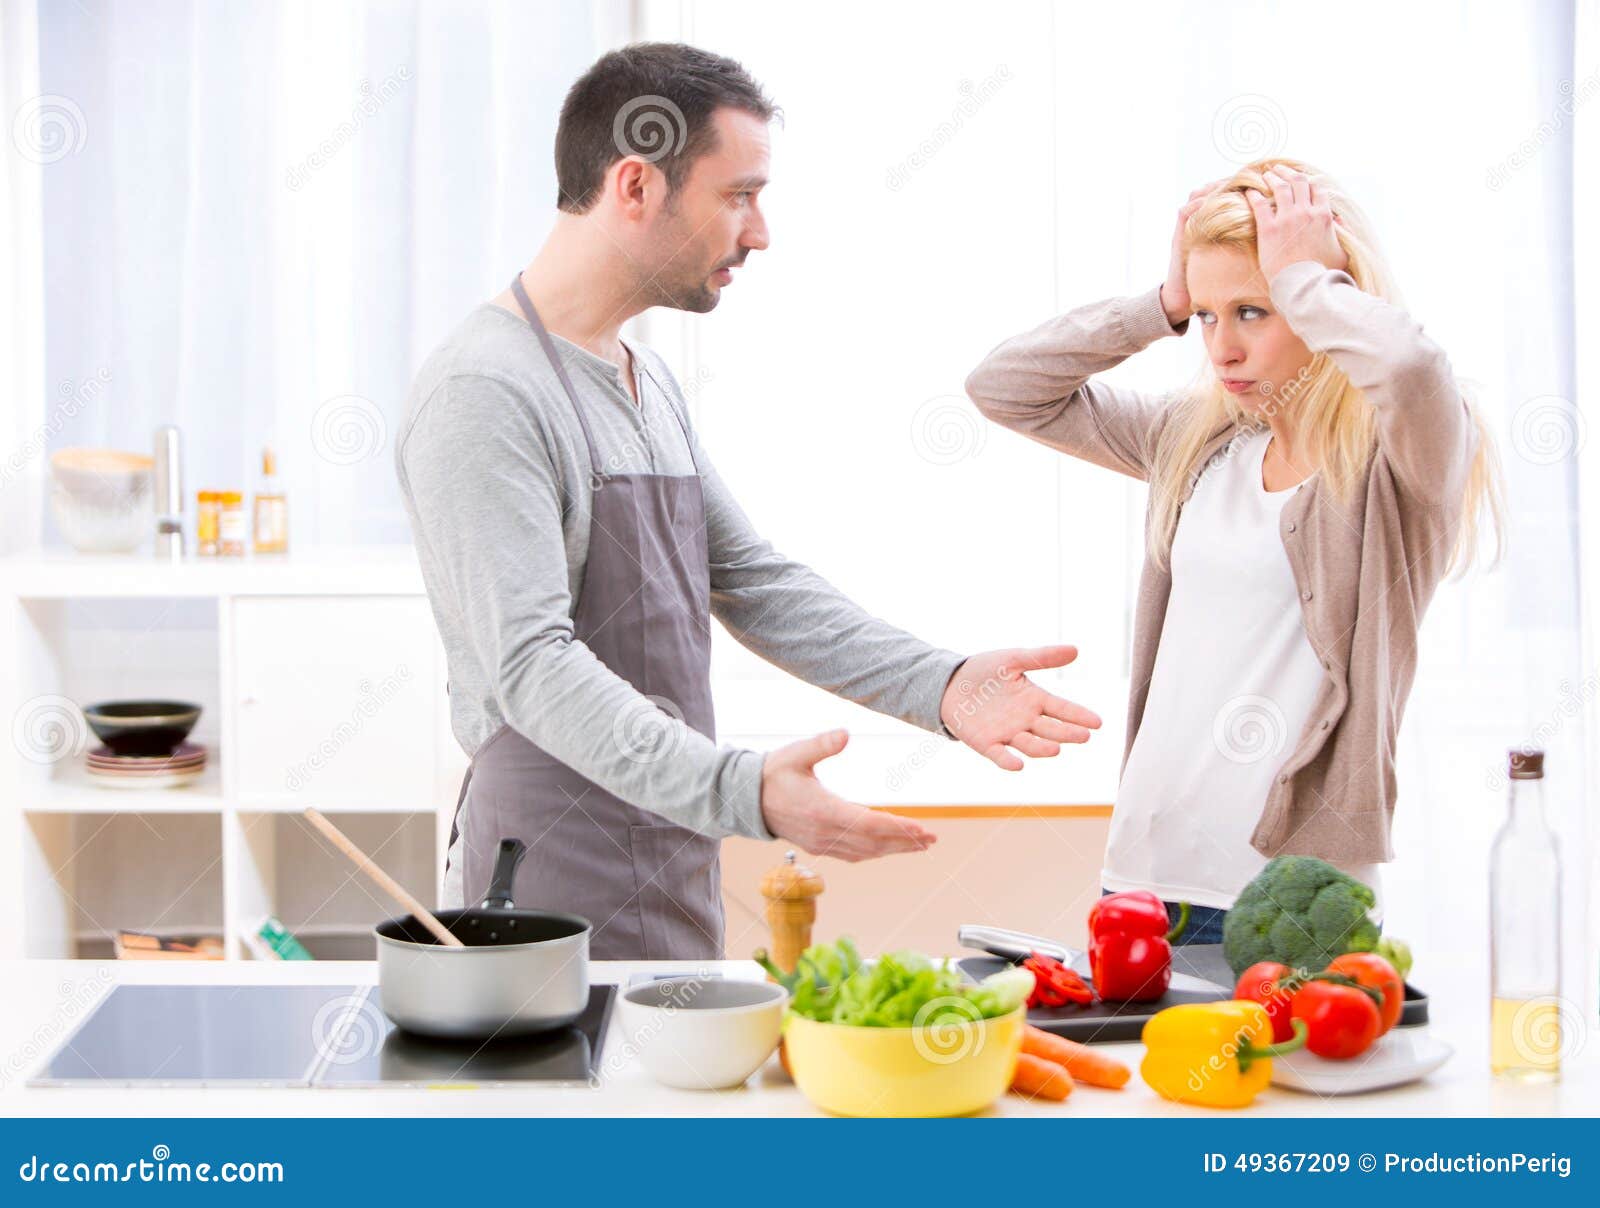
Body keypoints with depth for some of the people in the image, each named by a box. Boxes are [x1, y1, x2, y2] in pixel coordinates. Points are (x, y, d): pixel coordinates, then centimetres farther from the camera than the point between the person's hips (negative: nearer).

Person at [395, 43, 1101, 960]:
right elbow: (531, 664, -26)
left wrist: (938, 686, -2)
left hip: (678, 874, 9)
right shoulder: (486, 392, -17)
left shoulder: (652, 384, 14)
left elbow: (753, 583, 12)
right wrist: (740, 792, -38)